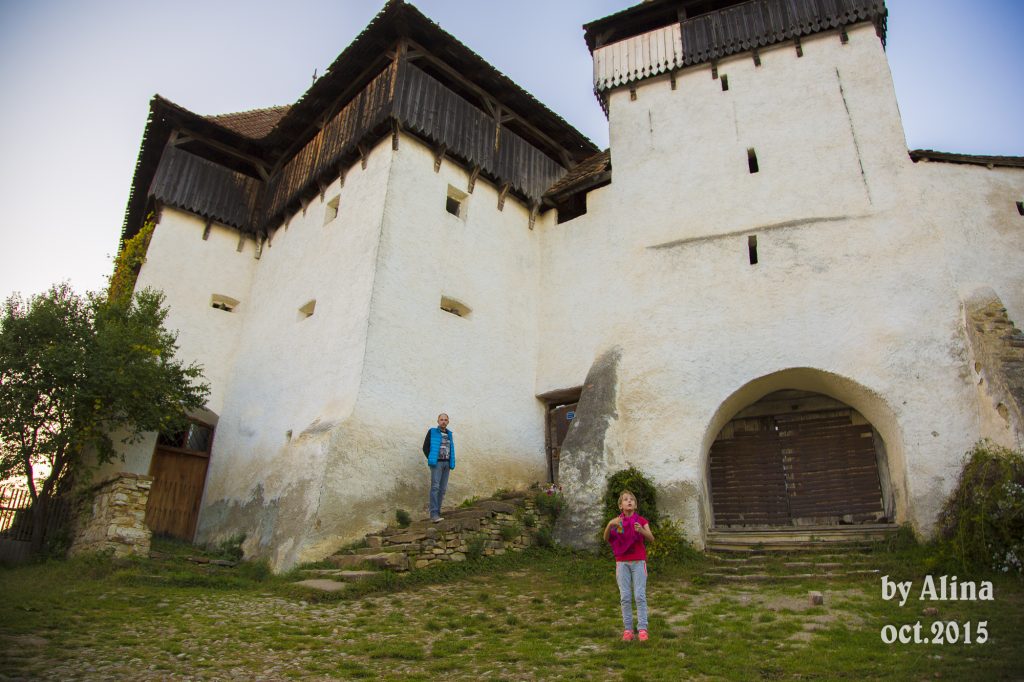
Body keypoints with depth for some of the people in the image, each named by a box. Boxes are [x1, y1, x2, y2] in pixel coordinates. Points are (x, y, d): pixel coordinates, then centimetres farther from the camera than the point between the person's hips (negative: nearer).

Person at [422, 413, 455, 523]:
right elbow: (425, 447, -2)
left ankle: (437, 512, 13)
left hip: (446, 464, 6)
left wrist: (451, 463, 6)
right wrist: (431, 460, -8)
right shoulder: (432, 432, -1)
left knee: (442, 489, 7)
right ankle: (434, 514, -16)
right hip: (437, 463, -6)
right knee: (435, 487, -13)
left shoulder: (449, 433, 14)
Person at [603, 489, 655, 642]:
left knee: (640, 596, -5)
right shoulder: (617, 521, 4)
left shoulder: (641, 521, 2)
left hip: (639, 561, -1)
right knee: (625, 597, 2)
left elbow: (651, 539, -12)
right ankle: (627, 629, 10)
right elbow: (606, 539, -9)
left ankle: (642, 629, 1)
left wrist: (641, 530, -32)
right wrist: (610, 525, -27)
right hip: (622, 562, 1)